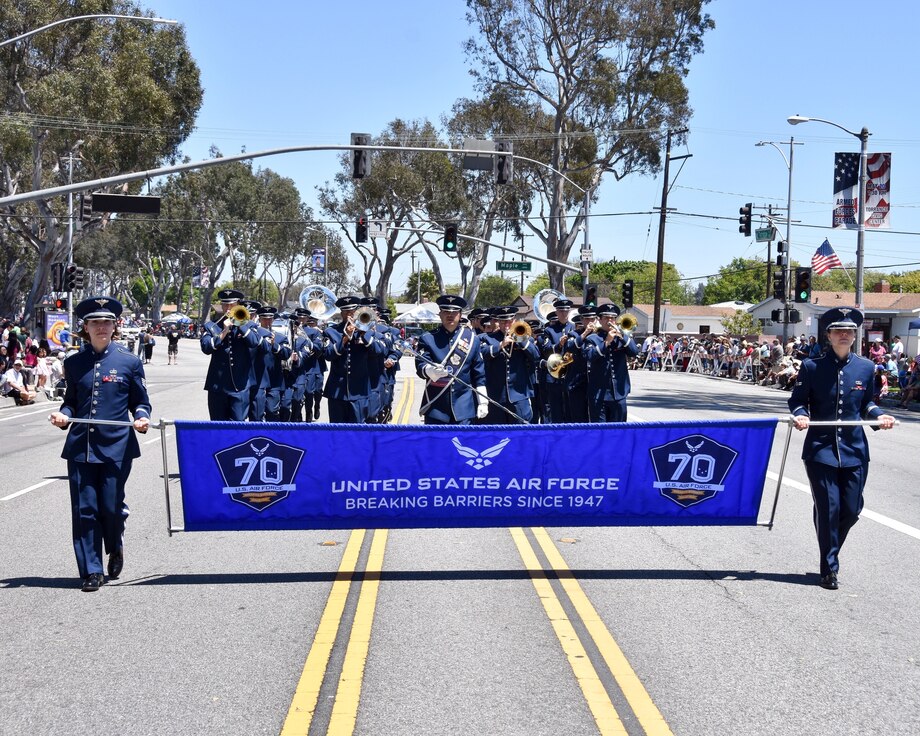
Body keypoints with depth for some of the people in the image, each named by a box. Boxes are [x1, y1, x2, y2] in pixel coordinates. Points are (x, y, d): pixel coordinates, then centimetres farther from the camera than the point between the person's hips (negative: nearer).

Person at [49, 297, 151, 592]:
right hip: (80, 446, 2)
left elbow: (140, 402, 7)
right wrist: (63, 415, -6)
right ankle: (91, 571, 10)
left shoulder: (130, 362, 3)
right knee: (84, 510, 0)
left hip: (116, 446, -2)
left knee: (111, 507, 0)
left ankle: (115, 548, 32)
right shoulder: (74, 363, 9)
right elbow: (71, 401, 15)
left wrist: (142, 418, -14)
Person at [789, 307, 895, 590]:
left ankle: (831, 552, 32)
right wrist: (800, 415, -19)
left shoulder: (866, 367, 6)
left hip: (854, 450, 3)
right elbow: (797, 400, 2)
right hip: (821, 449, -3)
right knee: (828, 509, -3)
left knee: (851, 510, 5)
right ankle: (829, 569, 10)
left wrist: (878, 415, -3)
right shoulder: (812, 366, -3)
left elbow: (866, 403, 16)